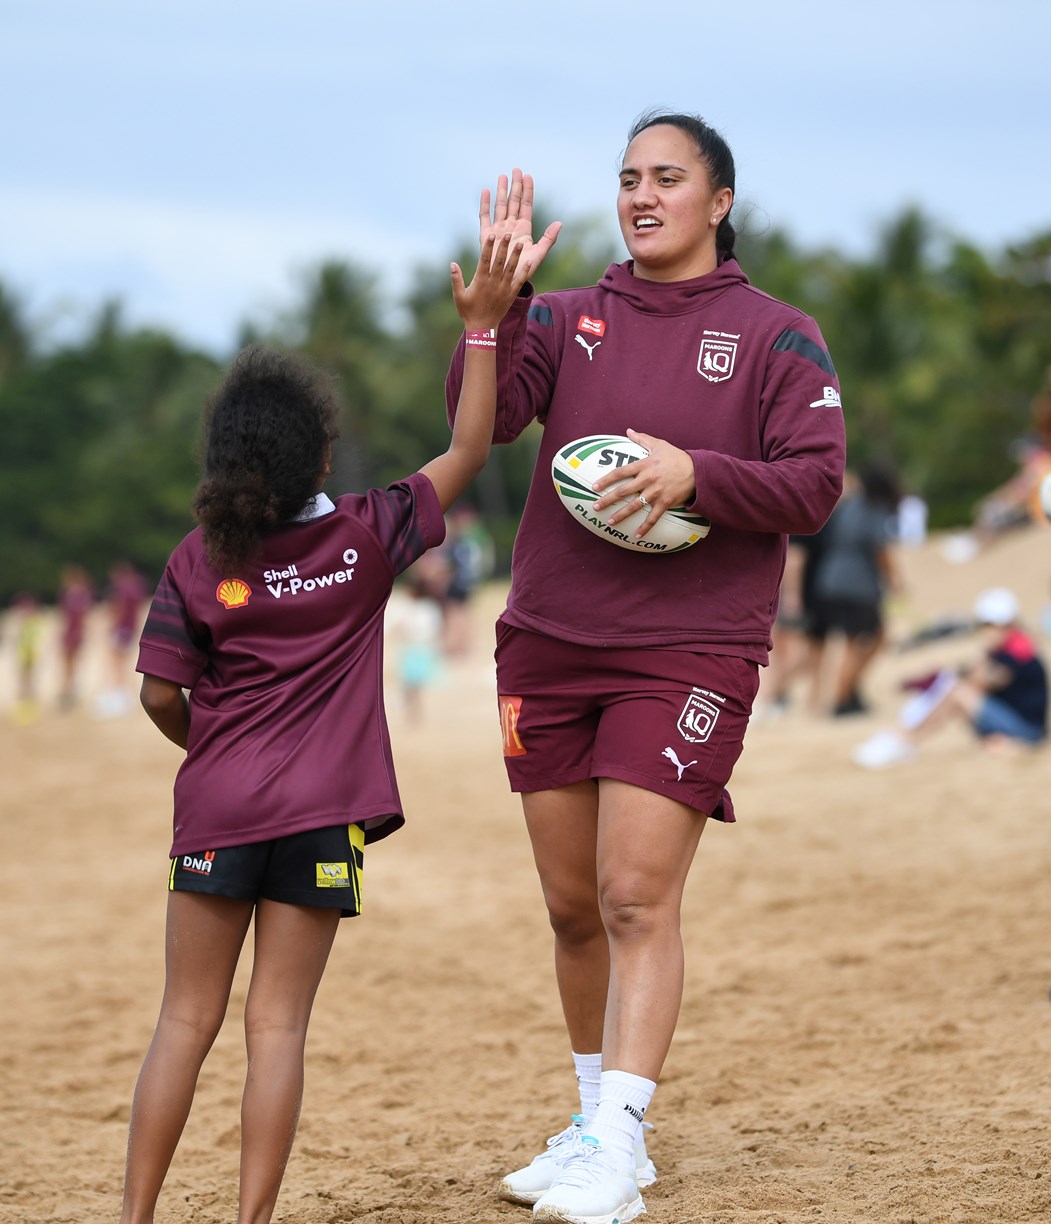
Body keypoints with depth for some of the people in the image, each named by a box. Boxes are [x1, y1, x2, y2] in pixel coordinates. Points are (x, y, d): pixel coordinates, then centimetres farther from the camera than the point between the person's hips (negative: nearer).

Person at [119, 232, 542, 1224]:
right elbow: (467, 450, 3)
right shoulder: (366, 538, -4)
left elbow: (160, 695, -3)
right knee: (277, 1025, 2)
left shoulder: (198, 561, -3)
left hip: (217, 806, 1)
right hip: (321, 812, -1)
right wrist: (481, 327, 2)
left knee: (185, 1021, 8)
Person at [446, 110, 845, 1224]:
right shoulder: (567, 318, 10)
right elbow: (484, 415, -5)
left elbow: (815, 486, -4)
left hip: (689, 652, -4)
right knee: (572, 908, 10)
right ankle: (594, 1125, 23)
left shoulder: (777, 338, 4)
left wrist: (695, 473, -19)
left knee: (638, 896, -13)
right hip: (547, 649, 4)